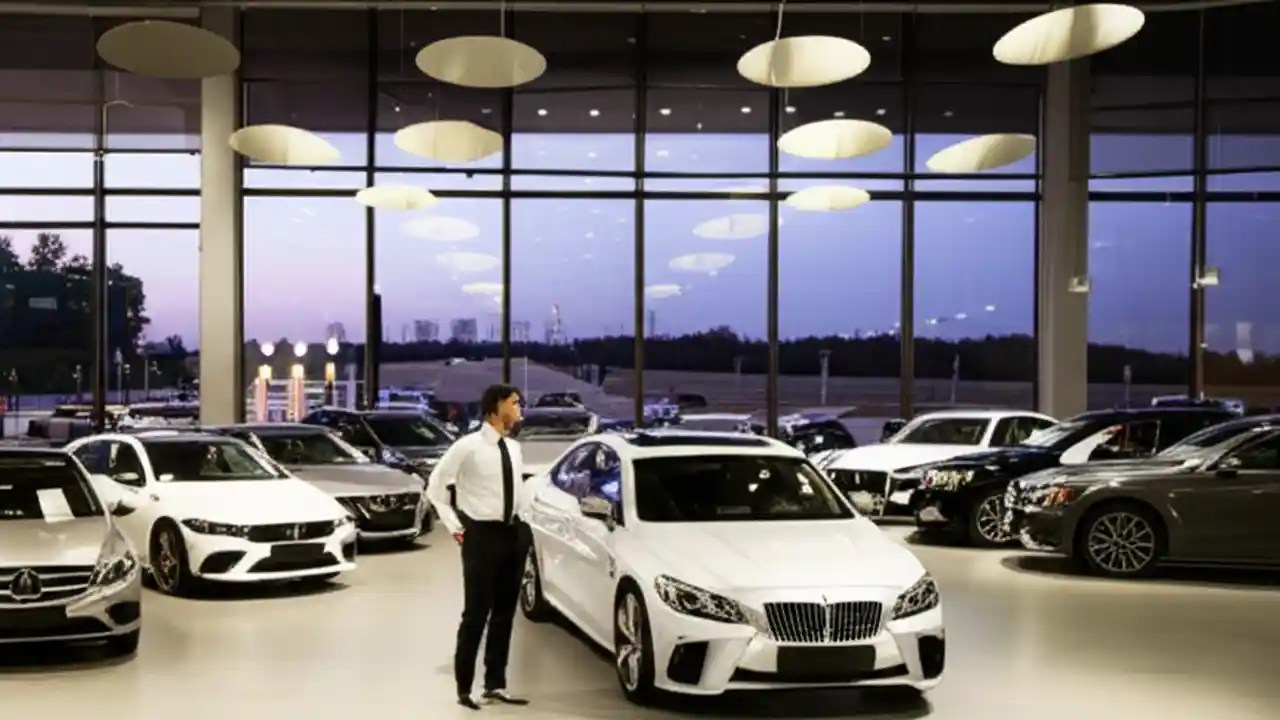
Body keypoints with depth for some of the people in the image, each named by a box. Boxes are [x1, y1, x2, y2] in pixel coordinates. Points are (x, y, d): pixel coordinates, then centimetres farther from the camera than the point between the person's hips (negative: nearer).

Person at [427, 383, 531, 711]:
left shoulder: (514, 448, 8)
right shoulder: (468, 447, -12)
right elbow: (436, 486, -7)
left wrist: (521, 518, 10)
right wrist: (455, 527, -7)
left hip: (514, 533, 7)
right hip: (483, 534, -7)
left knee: (504, 613, 12)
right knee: (476, 614, -1)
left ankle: (495, 684, 23)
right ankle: (465, 687, 11)